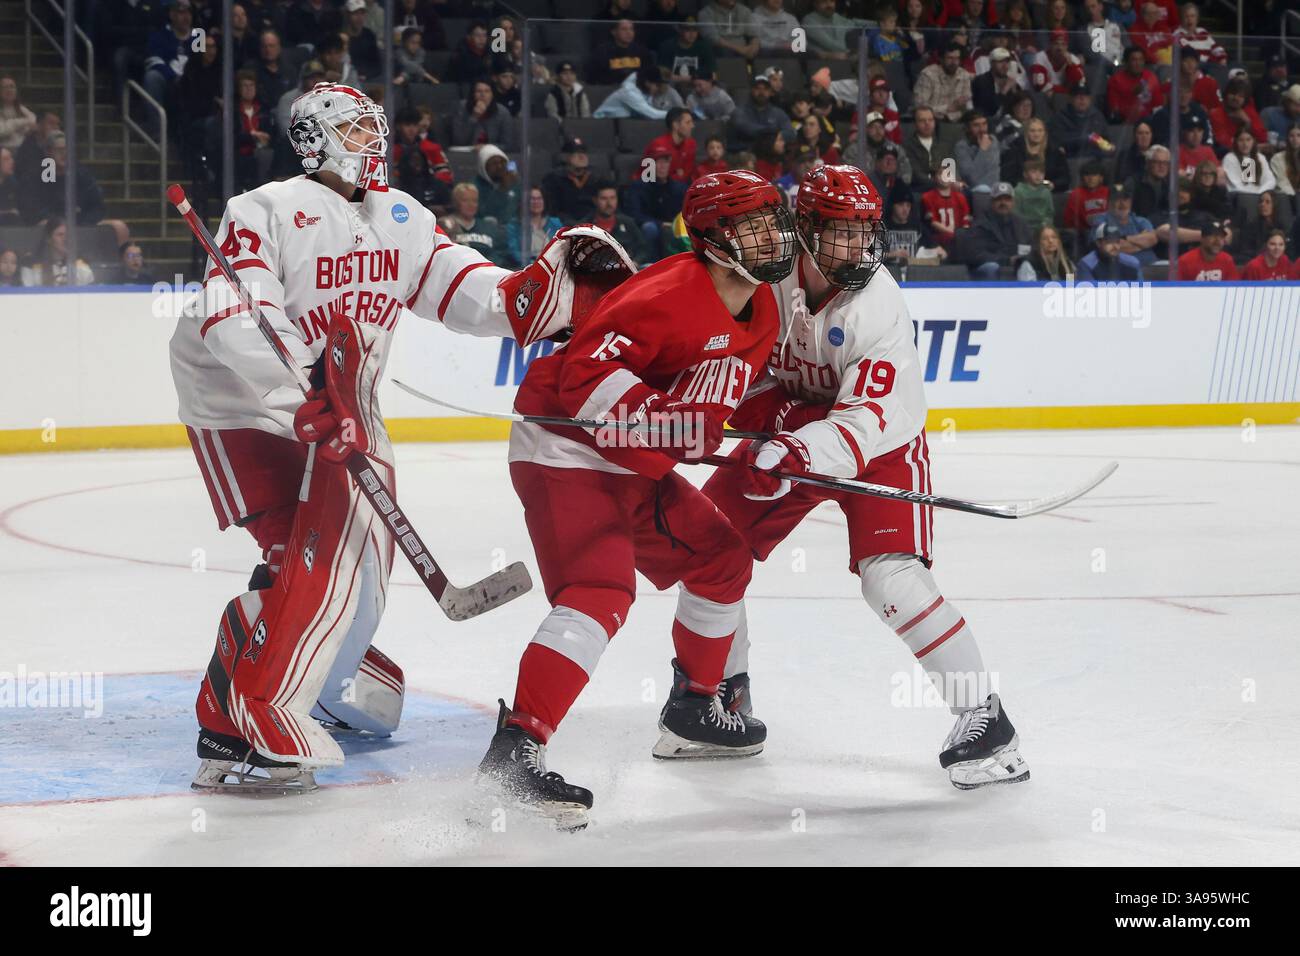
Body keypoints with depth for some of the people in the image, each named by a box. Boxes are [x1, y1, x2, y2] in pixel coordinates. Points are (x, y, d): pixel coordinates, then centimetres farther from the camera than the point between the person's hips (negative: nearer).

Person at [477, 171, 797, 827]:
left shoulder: (762, 312, 7)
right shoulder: (671, 293, -24)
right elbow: (584, 371, -29)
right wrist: (666, 420, -36)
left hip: (636, 467, 10)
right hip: (565, 450, -10)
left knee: (721, 558, 18)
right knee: (601, 592, -27)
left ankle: (692, 712, 36)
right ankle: (514, 750, -34)